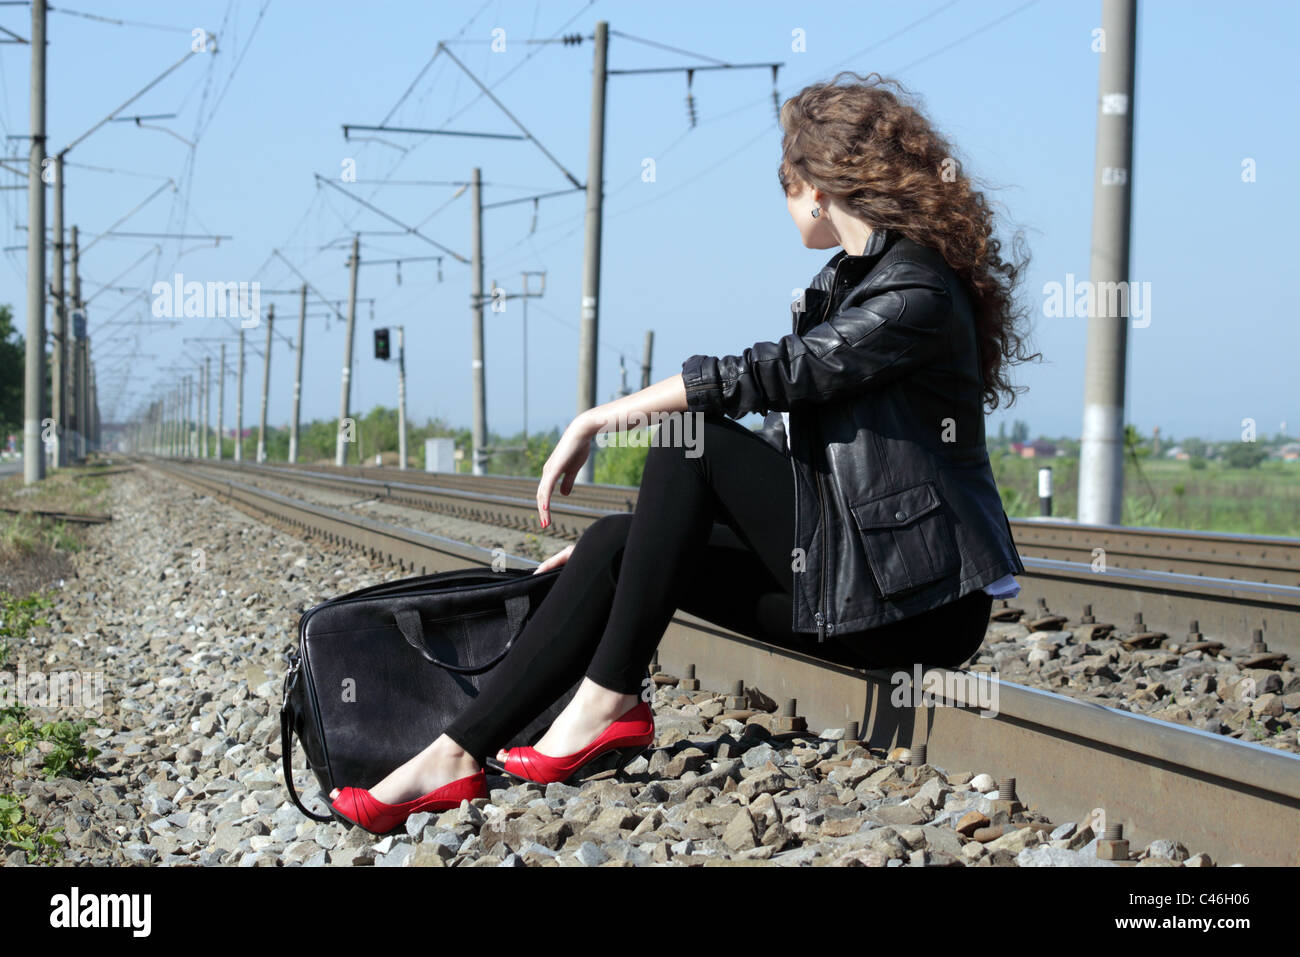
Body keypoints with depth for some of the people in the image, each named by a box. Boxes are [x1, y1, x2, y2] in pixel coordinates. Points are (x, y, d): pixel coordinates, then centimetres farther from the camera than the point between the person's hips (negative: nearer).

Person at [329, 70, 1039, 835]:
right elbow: (788, 440, 18)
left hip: (917, 600, -9)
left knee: (693, 433, -19)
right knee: (619, 543, -7)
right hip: (840, 571, 9)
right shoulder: (845, 282, 18)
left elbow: (778, 372, -21)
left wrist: (603, 419, -17)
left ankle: (610, 701, -16)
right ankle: (458, 756, -13)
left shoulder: (917, 292, -12)